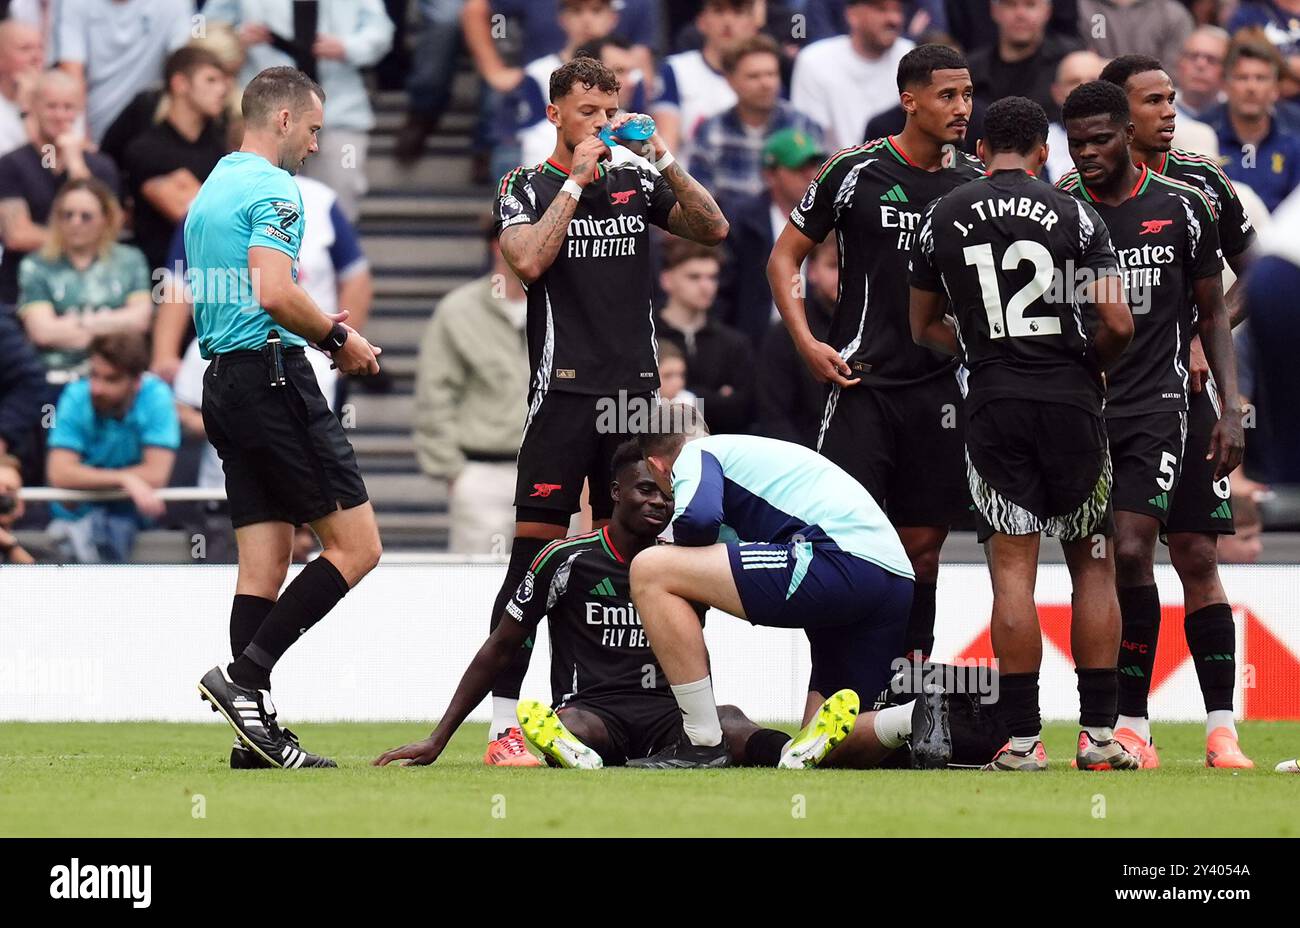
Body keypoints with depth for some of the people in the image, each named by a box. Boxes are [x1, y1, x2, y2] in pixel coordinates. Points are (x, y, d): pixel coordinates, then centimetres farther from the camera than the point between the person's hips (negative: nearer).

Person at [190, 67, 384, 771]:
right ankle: (244, 674, -14)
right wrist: (338, 338, -7)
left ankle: (256, 729, 0)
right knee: (355, 547, -7)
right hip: (273, 377, -10)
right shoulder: (273, 188, -10)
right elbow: (274, 294, -23)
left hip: (221, 380, 10)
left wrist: (321, 334, 21)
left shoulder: (209, 192, 20)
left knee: (264, 562, 6)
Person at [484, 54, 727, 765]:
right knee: (536, 552, -9)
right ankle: (503, 725, -9)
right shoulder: (528, 186, 2)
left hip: (634, 388, 4)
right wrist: (578, 179, -12)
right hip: (563, 390, -4)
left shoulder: (636, 183, 13)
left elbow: (713, 229, 4)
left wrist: (662, 157, -5)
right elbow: (528, 261, -15)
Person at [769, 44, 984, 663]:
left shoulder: (977, 182, 7)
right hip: (863, 378, -4)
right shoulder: (856, 171, -5)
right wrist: (808, 344, -9)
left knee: (923, 540, 7)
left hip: (941, 383, 4)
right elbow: (784, 258, 2)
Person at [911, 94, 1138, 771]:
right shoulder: (1073, 217, -2)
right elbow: (1117, 325, -6)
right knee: (1092, 562, 9)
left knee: (1012, 567, 0)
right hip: (1070, 399, -1)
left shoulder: (944, 218, 6)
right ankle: (1099, 733, 7)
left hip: (994, 406, 1)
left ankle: (1023, 738, -4)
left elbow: (924, 328, 15)